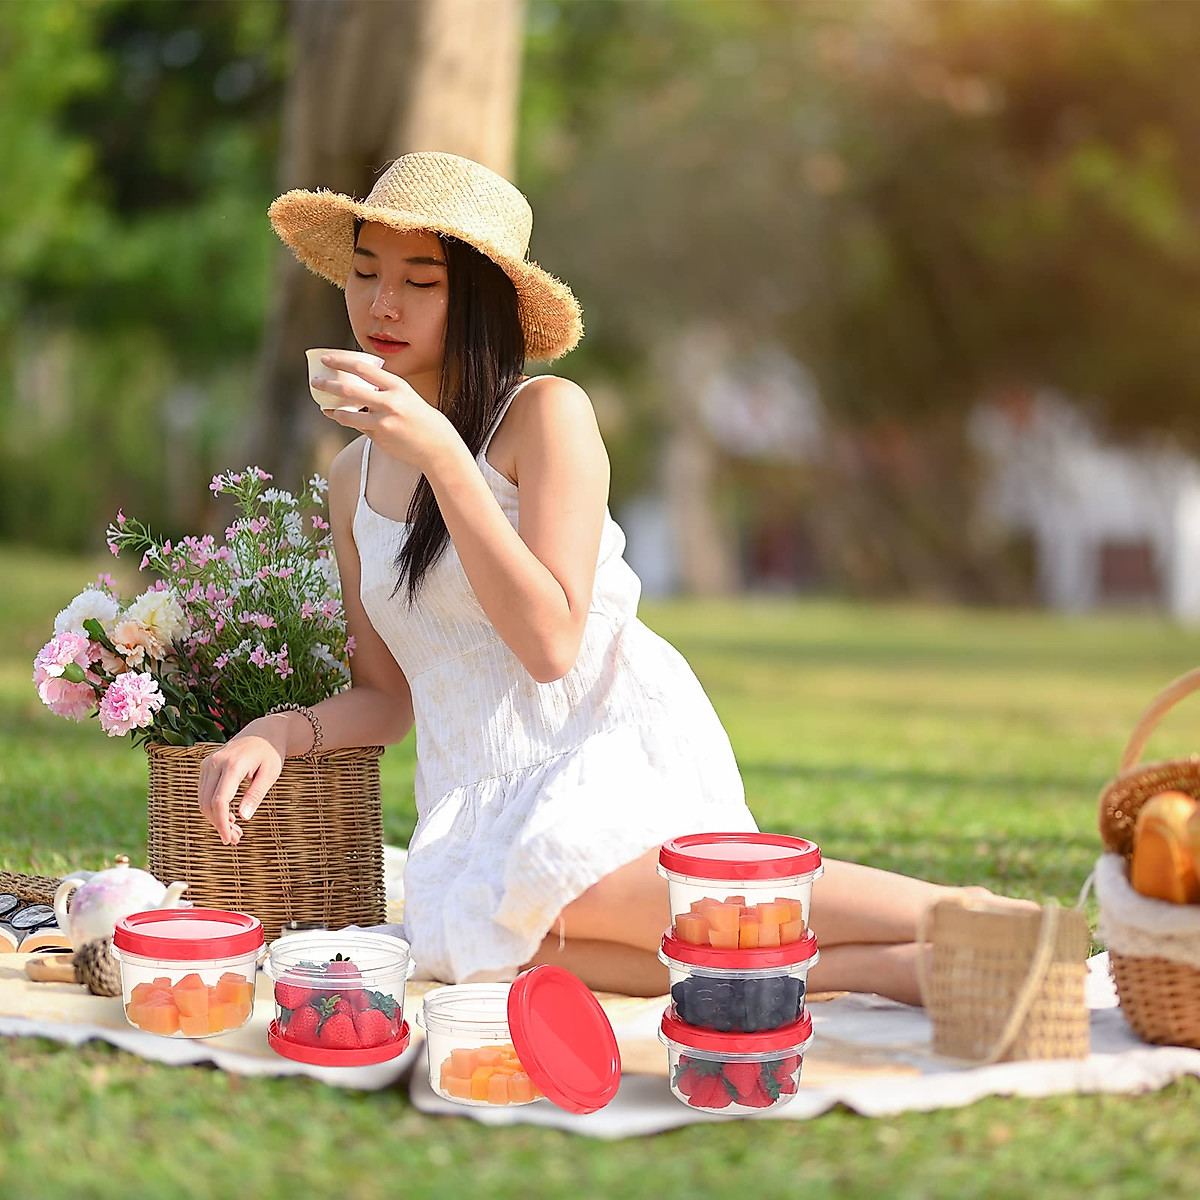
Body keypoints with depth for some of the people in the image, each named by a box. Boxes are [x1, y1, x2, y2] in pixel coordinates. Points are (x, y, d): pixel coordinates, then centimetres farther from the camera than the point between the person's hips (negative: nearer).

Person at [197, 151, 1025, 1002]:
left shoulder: (547, 414, -4)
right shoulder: (356, 475, 14)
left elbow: (550, 642, -15)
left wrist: (441, 455, -19)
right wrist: (279, 731, -3)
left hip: (616, 749, -4)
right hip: (473, 810, 5)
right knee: (475, 936, -26)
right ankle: (876, 966, -25)